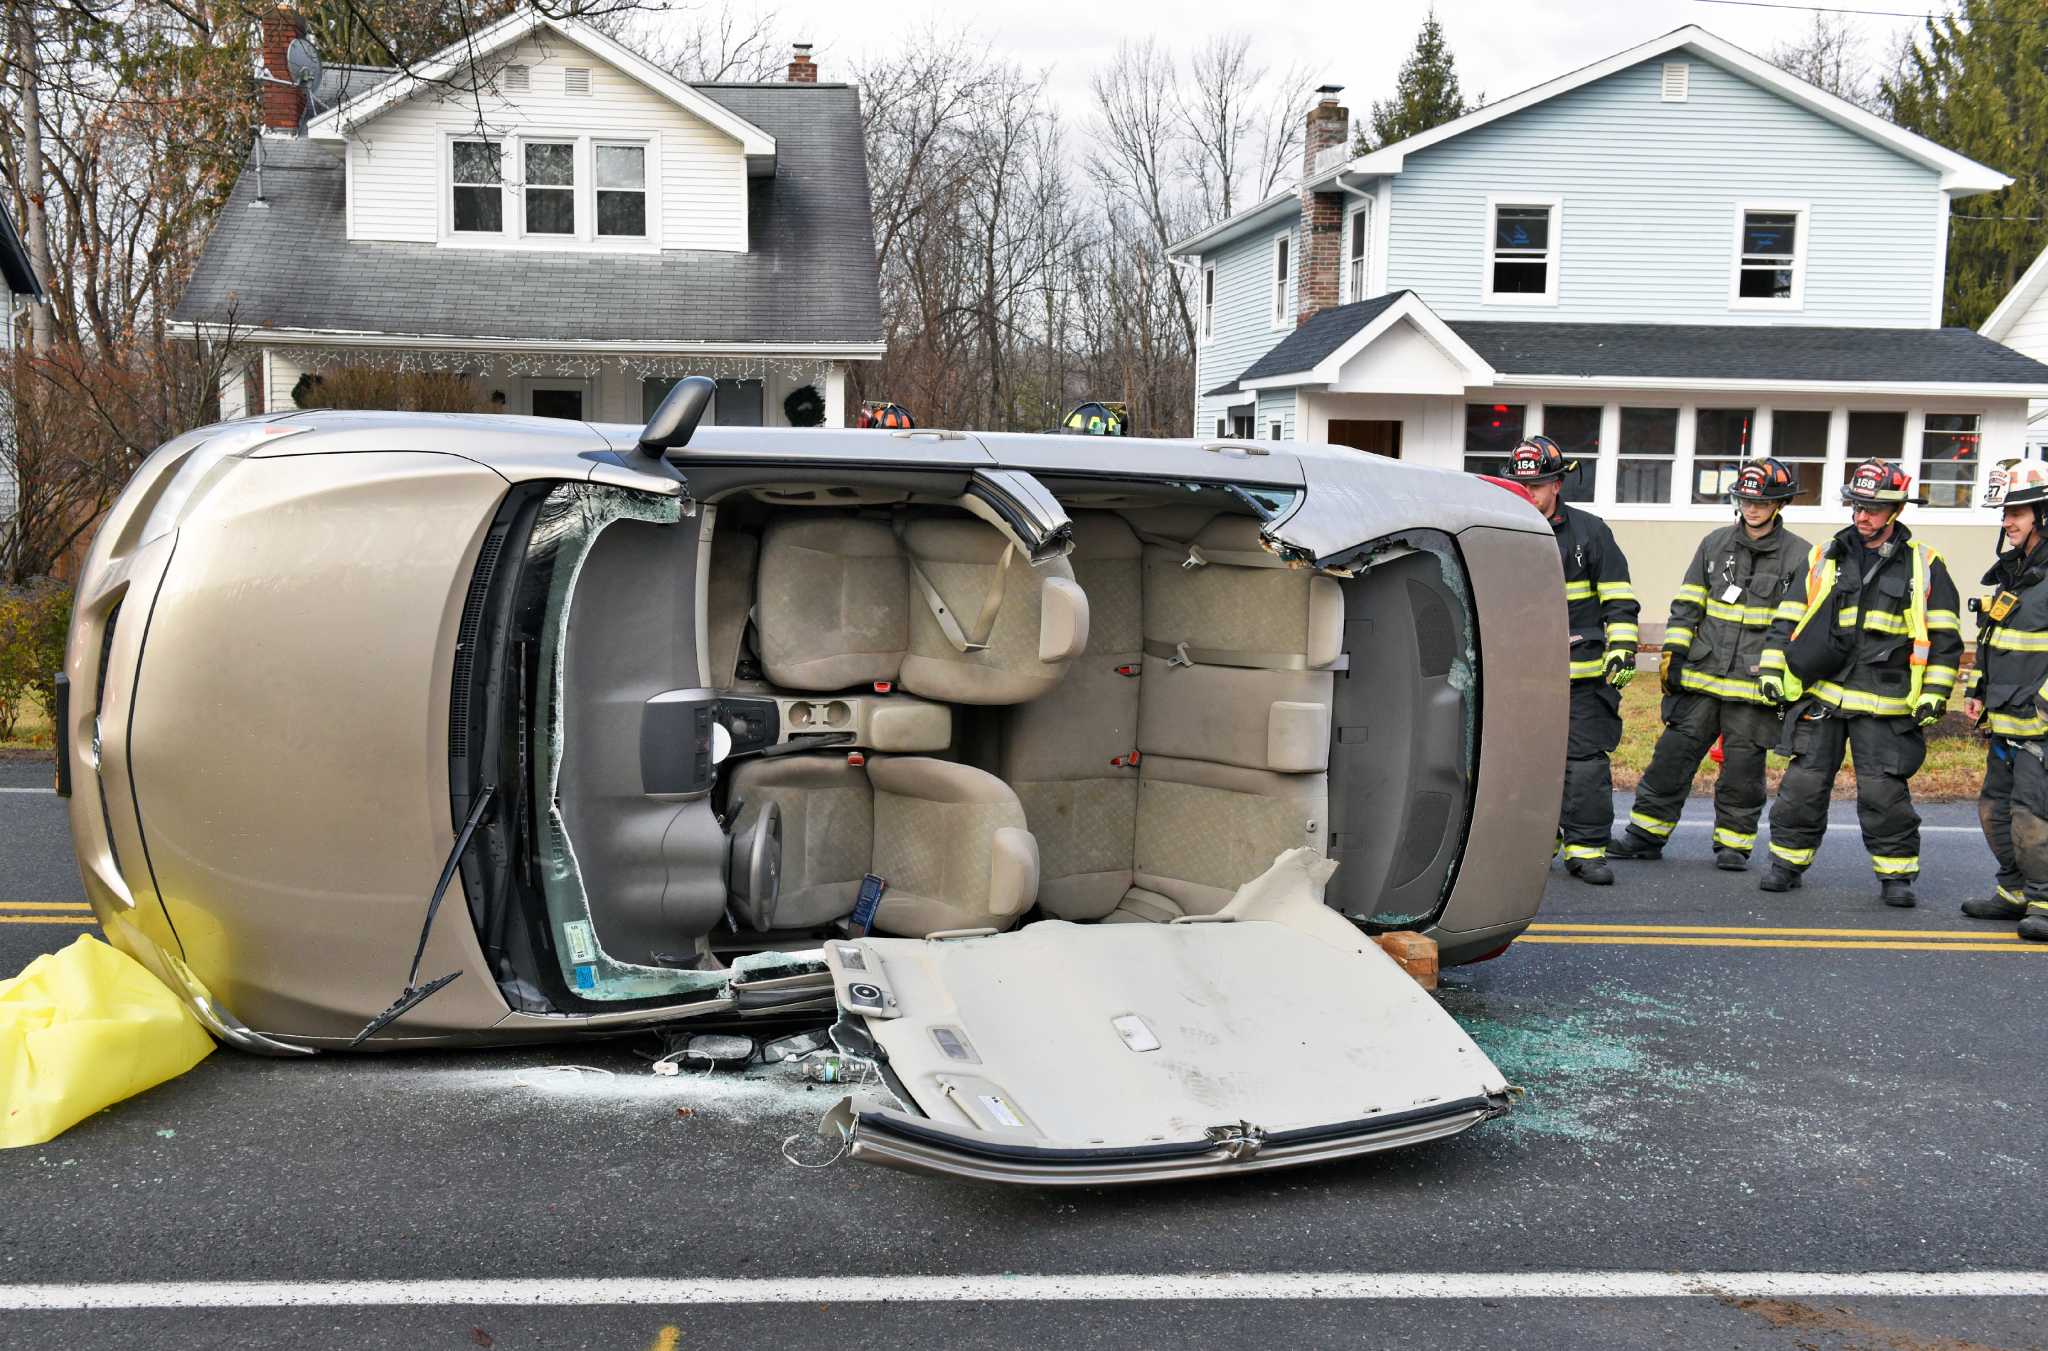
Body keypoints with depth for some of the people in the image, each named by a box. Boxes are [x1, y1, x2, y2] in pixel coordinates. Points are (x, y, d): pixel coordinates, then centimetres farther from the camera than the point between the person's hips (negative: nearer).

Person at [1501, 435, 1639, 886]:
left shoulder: (1589, 531, 2)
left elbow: (1618, 598, 4)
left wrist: (1622, 648, -4)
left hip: (1584, 673, -2)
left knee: (1585, 760, -2)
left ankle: (1585, 848, 4)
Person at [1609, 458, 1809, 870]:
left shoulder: (1798, 555, 0)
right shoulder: (1715, 544, 9)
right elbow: (1687, 604, 11)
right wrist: (1674, 652, 3)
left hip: (1755, 683, -3)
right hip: (1701, 676, 3)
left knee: (1743, 767, 4)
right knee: (1673, 754, 3)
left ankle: (1733, 843, 17)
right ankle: (1646, 834, 11)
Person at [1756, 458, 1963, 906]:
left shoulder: (1924, 566, 5)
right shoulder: (1824, 558, 10)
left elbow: (1944, 637, 6)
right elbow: (1788, 620, 14)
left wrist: (1934, 693, -1)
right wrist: (1772, 669, 5)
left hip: (1886, 705, -2)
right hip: (1821, 695, 2)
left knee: (1884, 792, -1)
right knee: (1803, 784, 2)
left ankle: (1896, 874, 13)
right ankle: (1787, 861, 16)